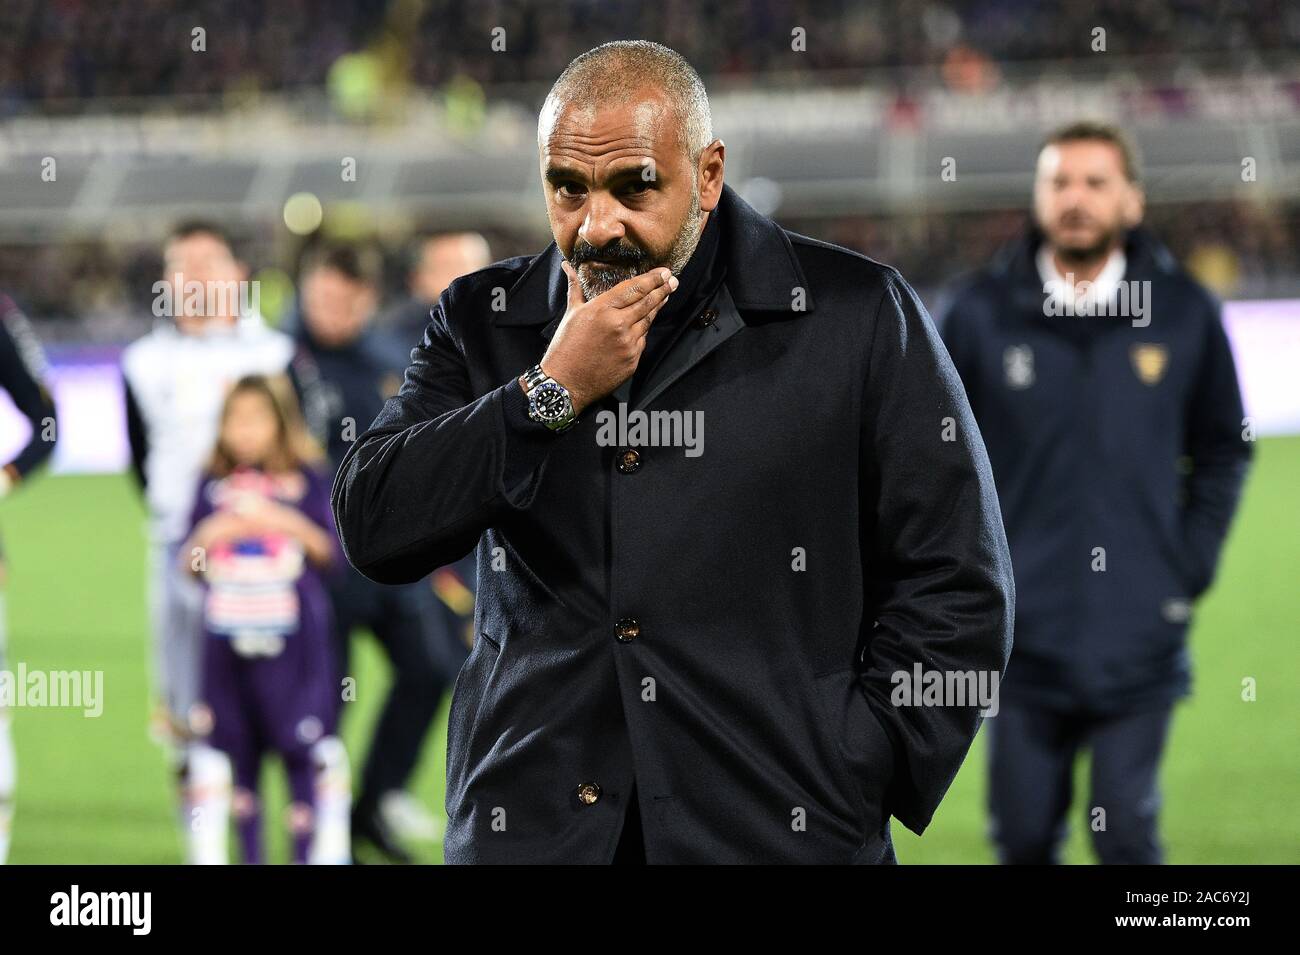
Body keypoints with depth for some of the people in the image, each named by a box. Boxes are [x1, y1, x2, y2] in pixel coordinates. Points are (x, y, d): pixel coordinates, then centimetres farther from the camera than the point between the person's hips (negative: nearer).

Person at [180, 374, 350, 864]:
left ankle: (309, 852, 1)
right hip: (228, 638, 3)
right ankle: (250, 856, 14)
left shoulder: (308, 479, 3)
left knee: (301, 749, -4)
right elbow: (189, 563, 11)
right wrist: (209, 534, -8)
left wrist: (289, 524, -12)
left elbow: (332, 553, 0)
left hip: (292, 638, -2)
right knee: (236, 750, 5)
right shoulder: (213, 485, 9)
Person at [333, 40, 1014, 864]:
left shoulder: (856, 317, -1)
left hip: (778, 832, -2)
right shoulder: (484, 322, 8)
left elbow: (956, 589, -2)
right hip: (529, 830, 2)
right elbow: (373, 528, -4)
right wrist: (552, 391, -11)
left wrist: (849, 794, -9)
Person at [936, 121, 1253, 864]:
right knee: (1024, 836, 7)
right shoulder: (980, 313, -1)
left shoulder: (1183, 312, 0)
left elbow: (1223, 449, 11)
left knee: (1128, 835, -1)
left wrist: (1189, 570, 2)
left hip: (1139, 642, -1)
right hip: (1021, 636, 1)